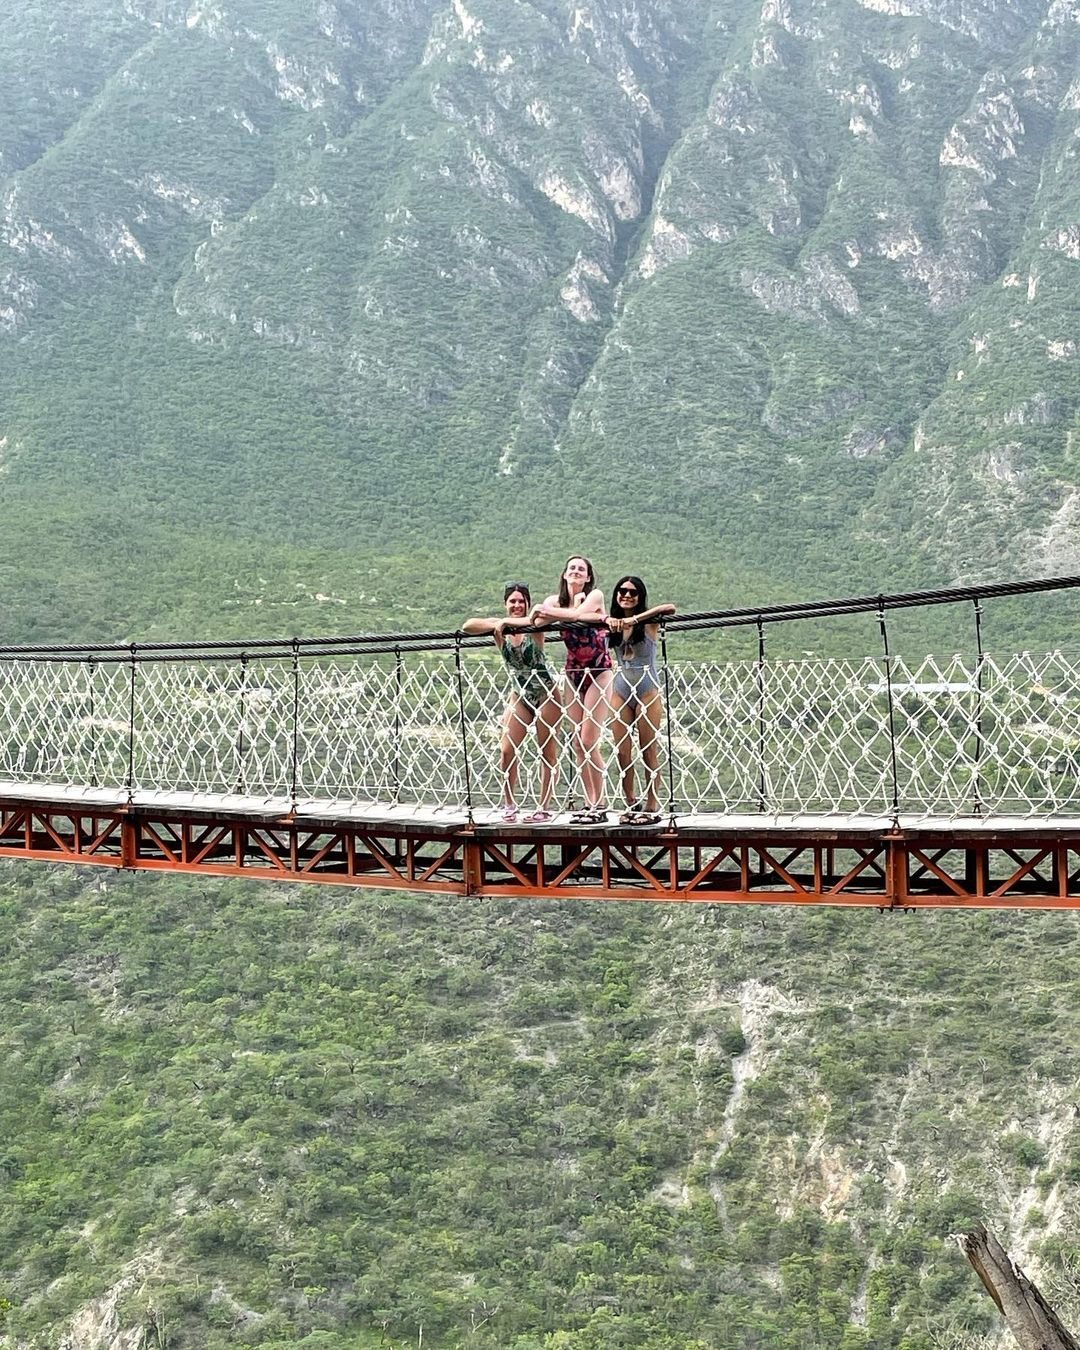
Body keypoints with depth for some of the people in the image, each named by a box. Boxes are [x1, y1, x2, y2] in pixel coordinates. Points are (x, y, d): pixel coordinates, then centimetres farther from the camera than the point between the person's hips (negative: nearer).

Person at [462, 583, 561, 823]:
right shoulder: (499, 628, -2)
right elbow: (467, 625, -17)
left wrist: (507, 622, -36)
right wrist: (496, 627, -30)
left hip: (546, 693, -4)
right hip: (519, 695, 4)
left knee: (548, 752, 0)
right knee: (507, 751, -4)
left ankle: (545, 808, 7)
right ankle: (509, 804, 9)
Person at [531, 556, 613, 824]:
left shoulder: (595, 595, -4)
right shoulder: (555, 601, 7)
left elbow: (577, 613, -25)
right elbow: (536, 620, -15)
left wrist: (545, 612, -12)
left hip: (599, 672, -5)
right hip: (572, 674, 5)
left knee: (588, 741, -11)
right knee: (578, 744, 2)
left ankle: (599, 805, -4)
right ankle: (590, 804, 8)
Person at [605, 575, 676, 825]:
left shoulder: (648, 622, -5)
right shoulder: (614, 623, 6)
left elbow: (670, 608, -22)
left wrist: (636, 619, -27)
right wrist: (607, 620, -22)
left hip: (647, 689, -4)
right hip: (621, 689, 4)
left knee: (649, 751, 0)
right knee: (622, 752, 4)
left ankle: (652, 806, 6)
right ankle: (631, 803, 15)